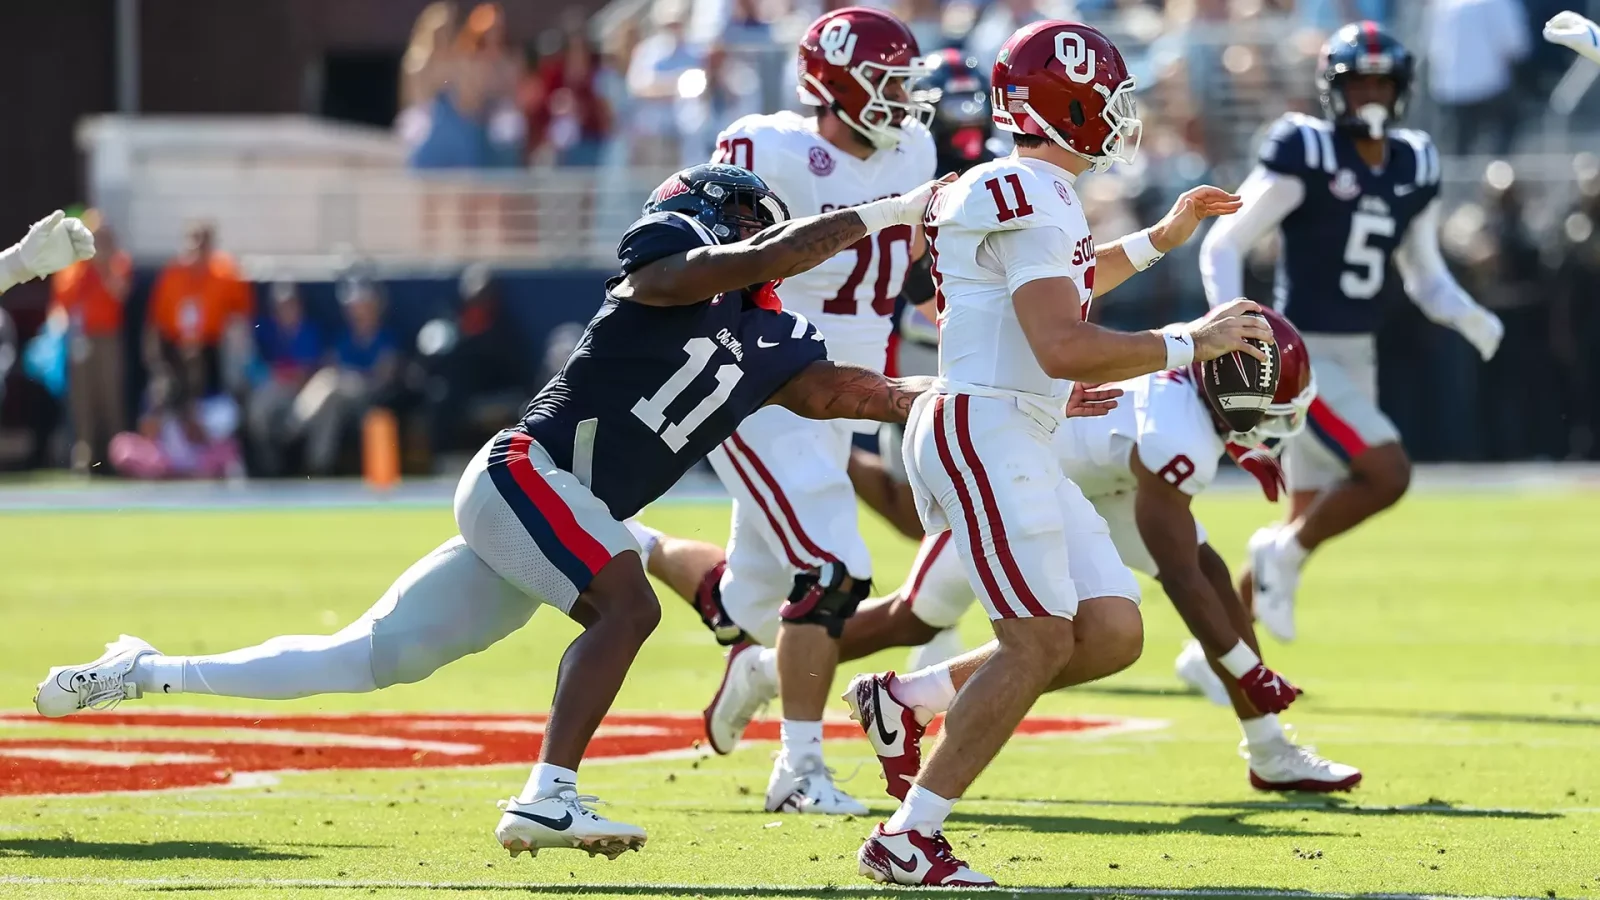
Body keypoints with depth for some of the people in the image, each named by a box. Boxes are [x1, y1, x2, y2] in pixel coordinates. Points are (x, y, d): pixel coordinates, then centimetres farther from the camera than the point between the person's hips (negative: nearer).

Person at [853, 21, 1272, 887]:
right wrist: (1189, 342, -14)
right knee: (1039, 642, -11)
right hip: (983, 431, -10)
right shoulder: (1032, 199, -15)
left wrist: (1160, 239, 38)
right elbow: (1065, 350, -22)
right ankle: (907, 840, -6)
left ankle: (911, 702, 14)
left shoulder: (1023, 191, 16)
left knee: (1112, 634, 5)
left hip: (1014, 444, 10)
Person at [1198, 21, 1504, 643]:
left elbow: (1424, 275, 16)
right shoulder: (1306, 155, -14)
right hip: (1303, 354, -7)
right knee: (1388, 475, -23)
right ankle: (1283, 554, 1)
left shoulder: (1413, 167, 6)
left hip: (1357, 358, 7)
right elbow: (1221, 246, -11)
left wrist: (1467, 315, -4)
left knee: (1308, 523, 10)